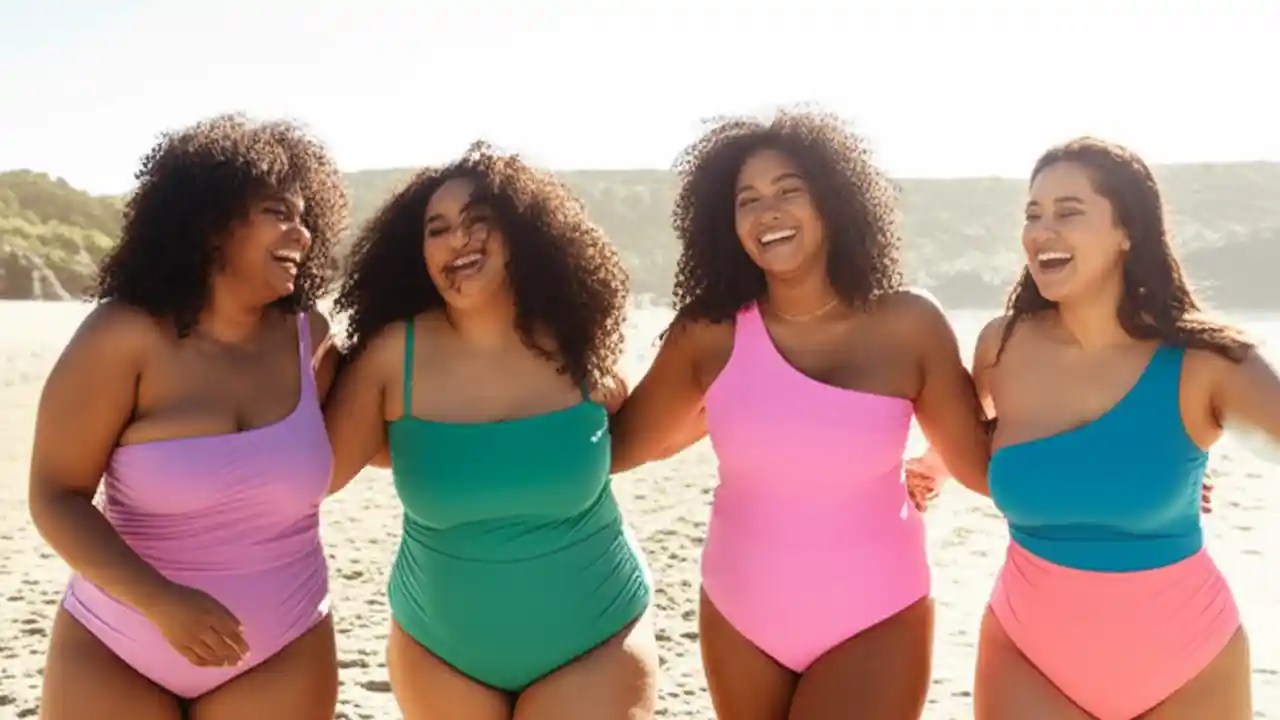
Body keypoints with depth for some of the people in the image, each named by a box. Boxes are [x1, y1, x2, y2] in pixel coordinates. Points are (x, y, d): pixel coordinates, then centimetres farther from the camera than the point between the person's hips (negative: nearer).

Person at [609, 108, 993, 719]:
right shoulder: (709, 332, -10)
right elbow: (621, 444, 2)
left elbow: (981, 467, -5)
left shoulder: (908, 325, -11)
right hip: (739, 618, 2)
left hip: (873, 621, -2)